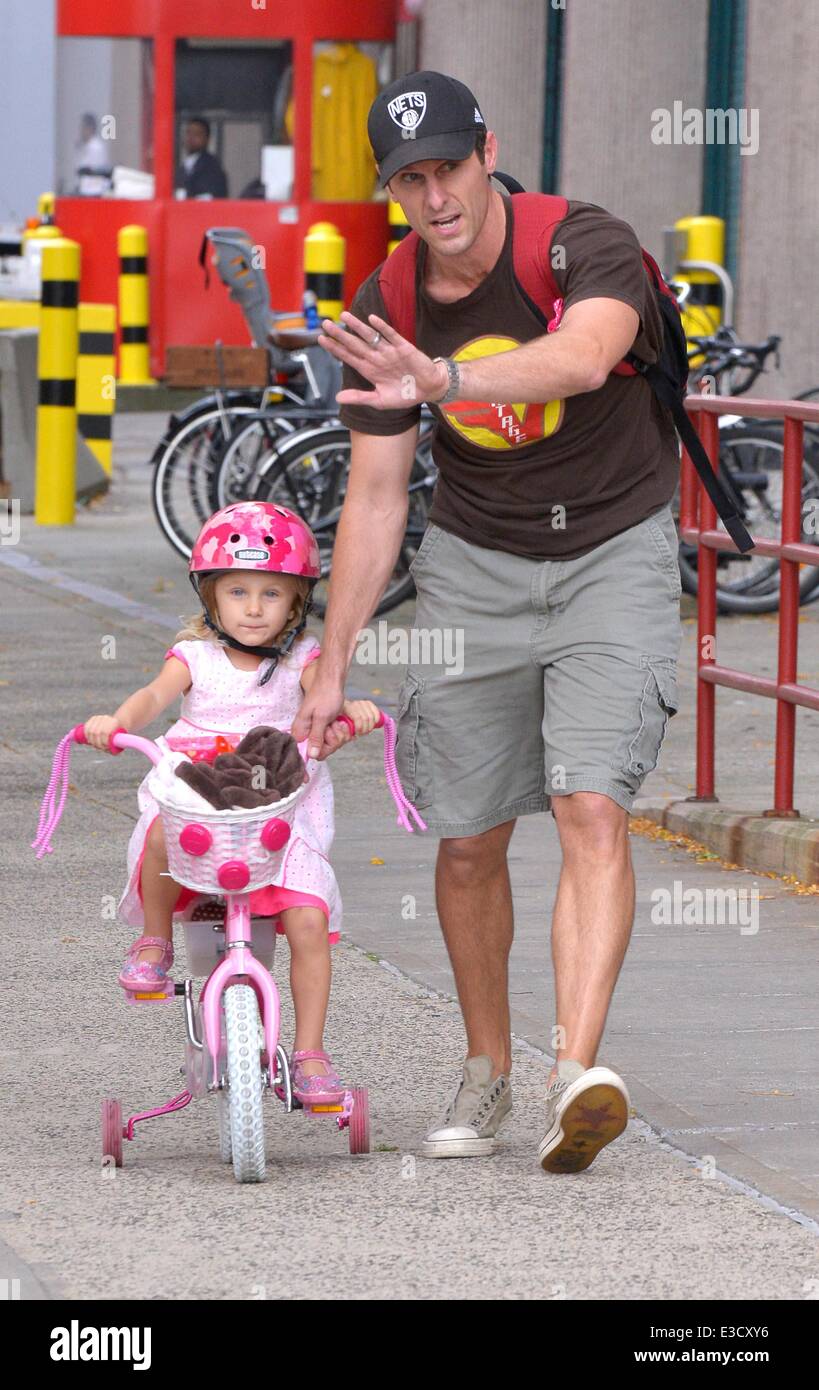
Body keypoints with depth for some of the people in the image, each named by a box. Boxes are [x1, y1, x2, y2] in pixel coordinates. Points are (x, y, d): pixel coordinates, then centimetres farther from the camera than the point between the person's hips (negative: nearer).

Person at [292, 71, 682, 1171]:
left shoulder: (586, 247, -20)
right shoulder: (385, 312, -6)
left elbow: (584, 357, -43)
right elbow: (376, 495, 1)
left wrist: (441, 378, -59)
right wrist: (330, 669, 0)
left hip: (612, 553, -4)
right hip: (474, 562, 4)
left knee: (593, 807, -20)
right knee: (469, 836, 5)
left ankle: (576, 1078, -29)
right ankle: (485, 1077, 22)